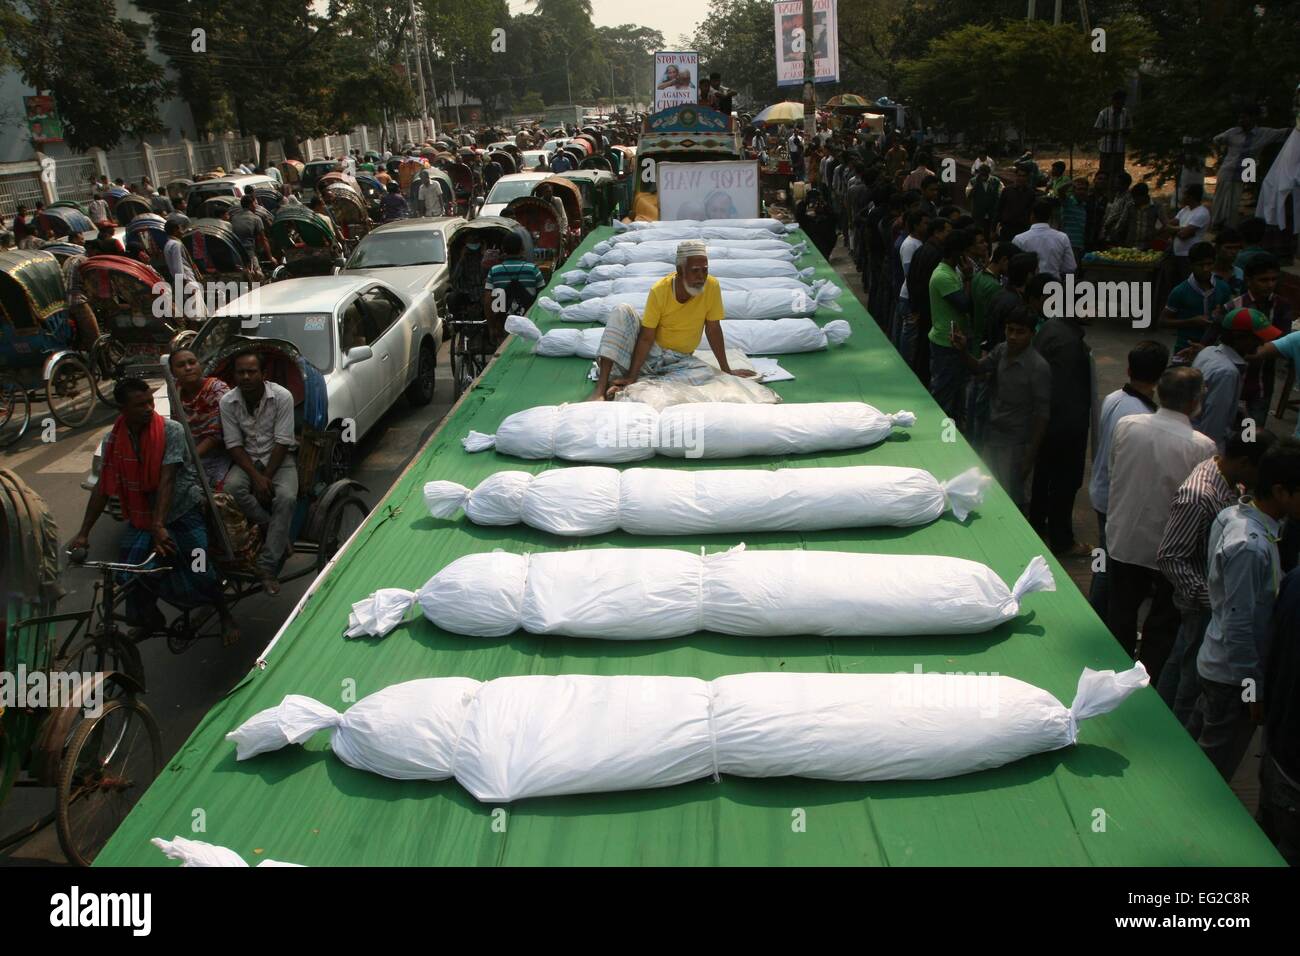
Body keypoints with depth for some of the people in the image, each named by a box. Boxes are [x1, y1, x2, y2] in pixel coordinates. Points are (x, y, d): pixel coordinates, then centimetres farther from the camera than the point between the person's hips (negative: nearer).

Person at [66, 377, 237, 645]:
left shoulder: (171, 431, -16)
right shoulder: (113, 440, -3)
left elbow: (167, 480, -23)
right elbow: (103, 488, 0)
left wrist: (159, 526, -31)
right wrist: (83, 533, -3)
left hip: (182, 510, -4)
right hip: (143, 514, 4)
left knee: (202, 570, -11)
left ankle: (226, 617, 14)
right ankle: (150, 619, 24)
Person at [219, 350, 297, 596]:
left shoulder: (282, 397, -13)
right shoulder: (227, 402, -6)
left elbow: (282, 442, -13)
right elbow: (234, 445, -6)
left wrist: (267, 477, -19)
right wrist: (256, 476, -19)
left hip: (278, 457, -2)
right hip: (247, 459, 2)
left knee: (286, 497, -30)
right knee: (232, 487, -31)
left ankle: (267, 567, -29)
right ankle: (273, 530, -14)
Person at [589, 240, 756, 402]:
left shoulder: (712, 287, -16)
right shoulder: (659, 290, -20)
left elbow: (713, 329, -6)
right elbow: (646, 338, -19)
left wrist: (726, 371, -2)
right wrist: (631, 377, -24)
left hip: (679, 359, 2)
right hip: (651, 351, -1)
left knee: (706, 373, -31)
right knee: (622, 312, -26)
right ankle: (601, 388, -34)